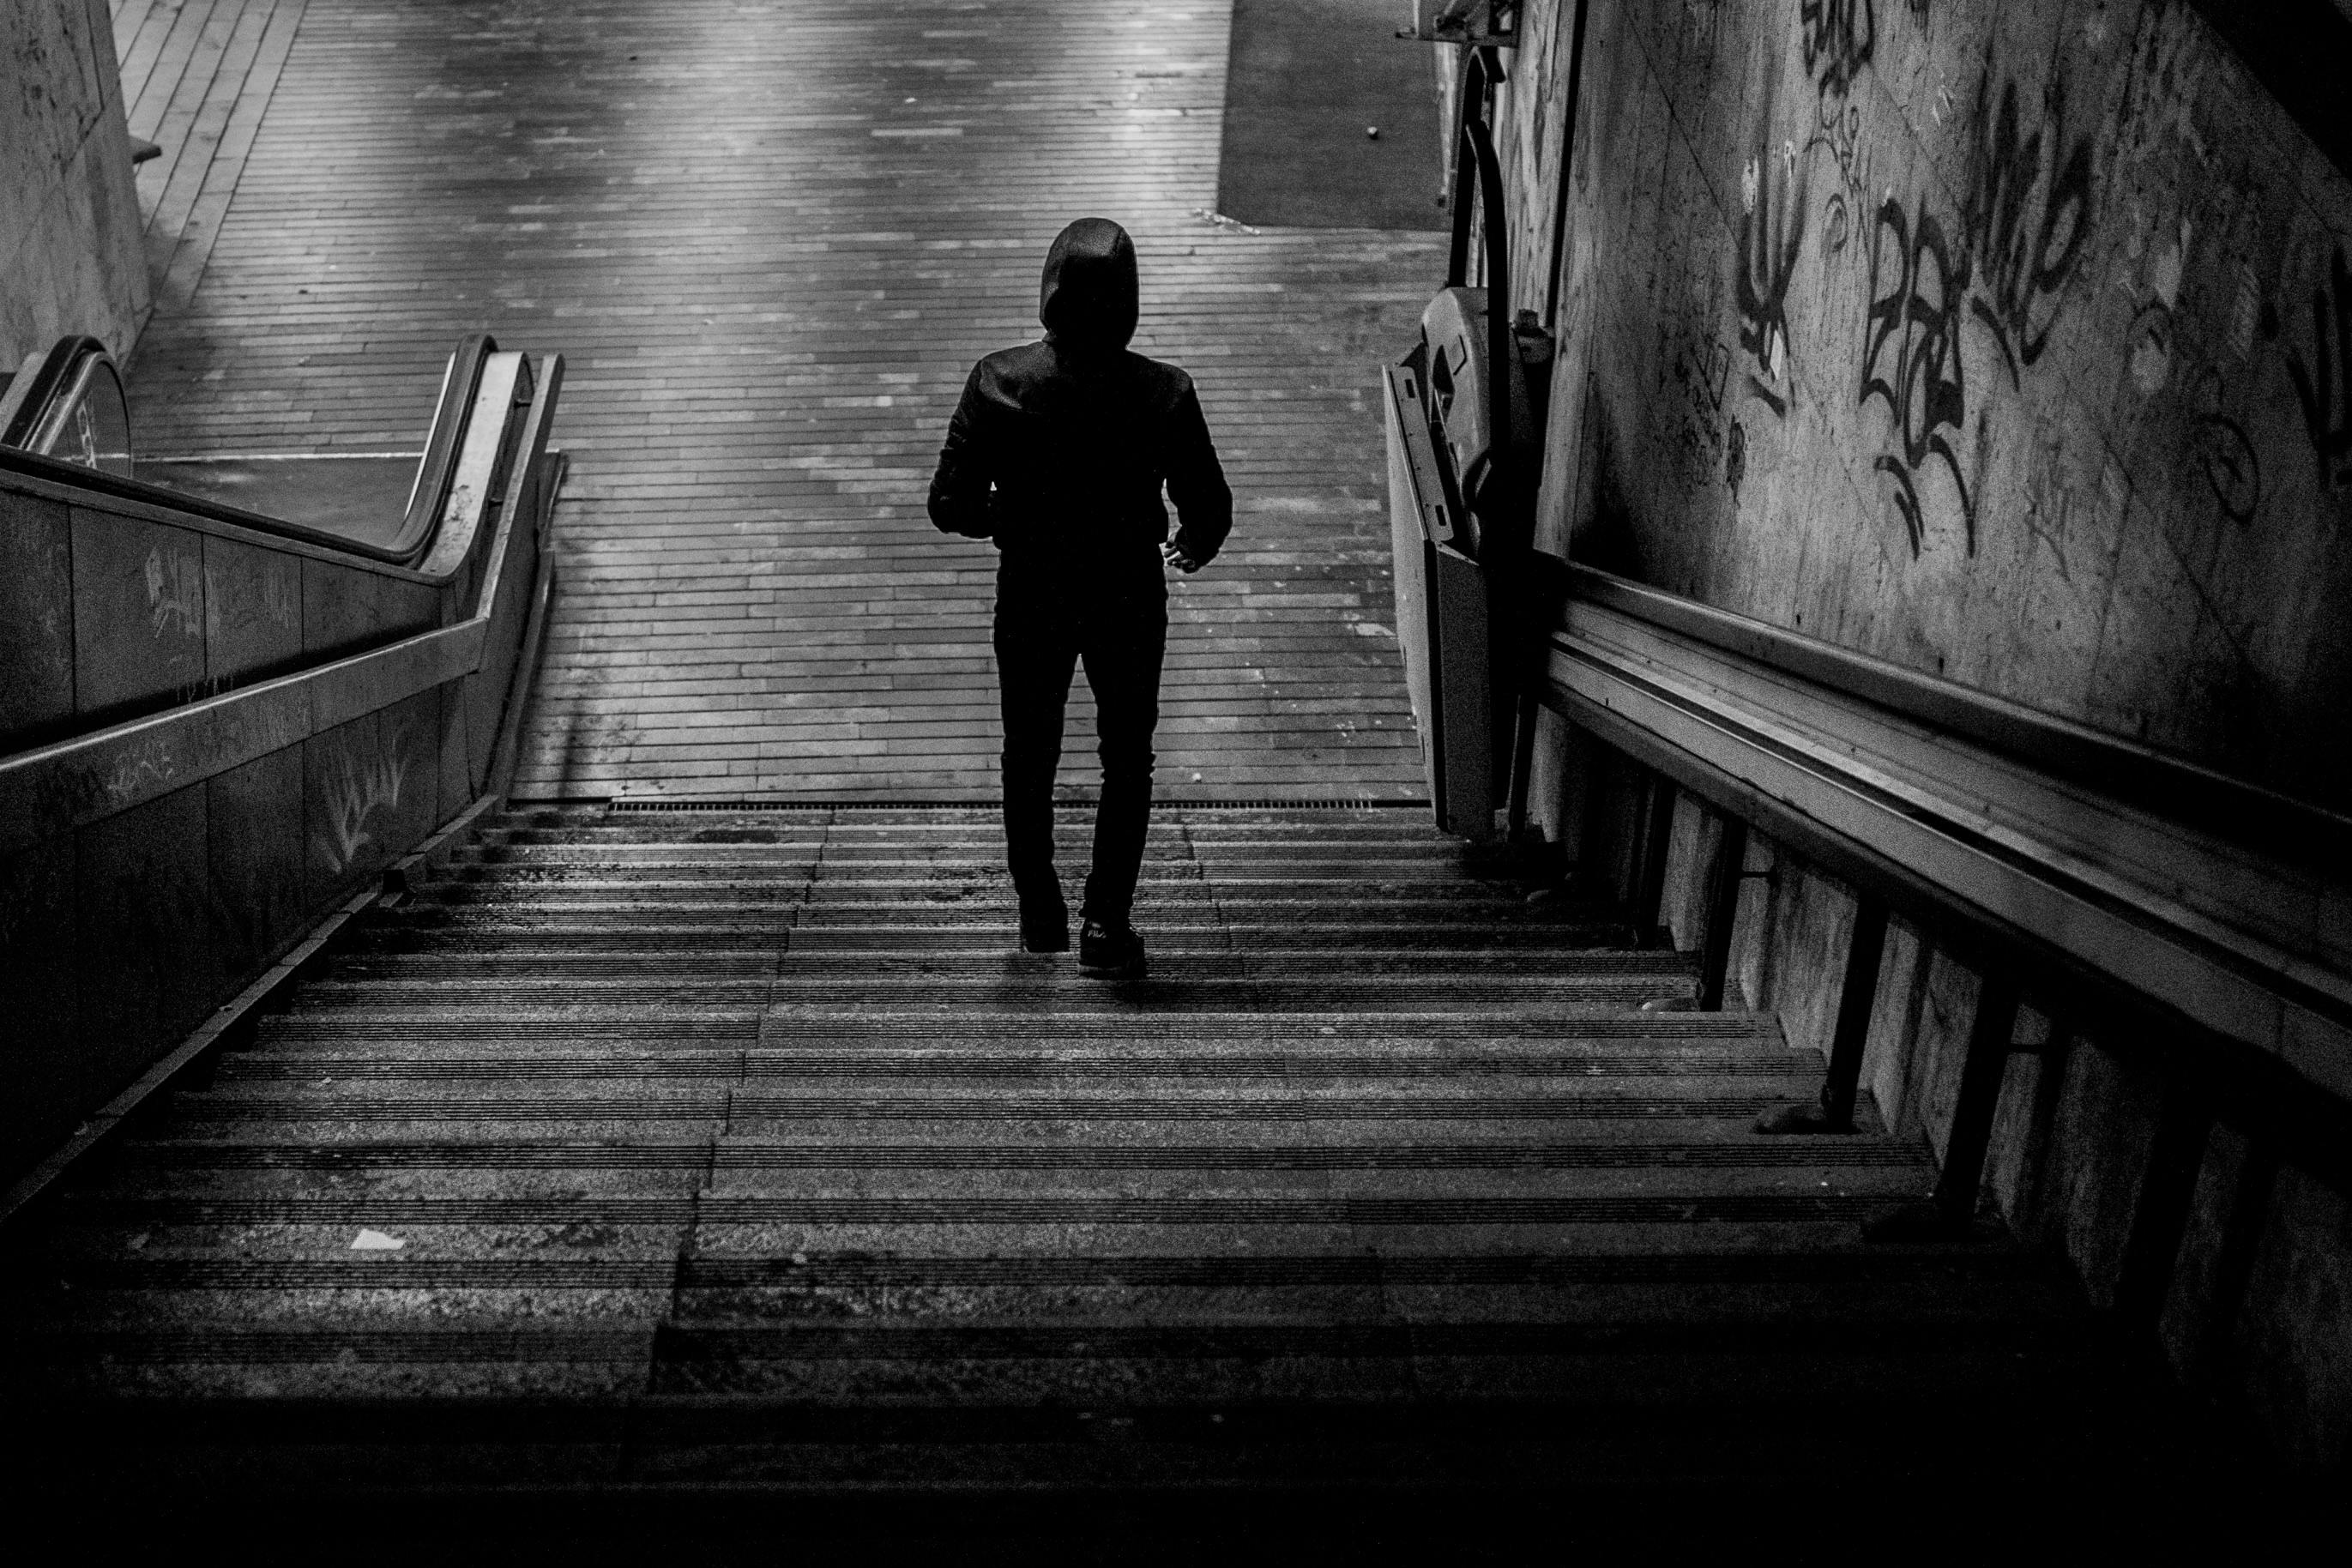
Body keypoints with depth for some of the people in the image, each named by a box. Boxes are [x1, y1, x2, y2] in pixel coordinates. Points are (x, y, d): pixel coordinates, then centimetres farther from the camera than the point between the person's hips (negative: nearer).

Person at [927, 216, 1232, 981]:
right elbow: (1209, 510, -10)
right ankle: (1105, 924, 12)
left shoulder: (997, 382, -16)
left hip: (1030, 594, 1)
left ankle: (1040, 914, 30)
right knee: (1126, 760, 16)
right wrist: (1189, 549, 13)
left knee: (1029, 755, 20)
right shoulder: (1164, 394, -17)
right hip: (1128, 598, -1)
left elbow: (951, 504, -13)